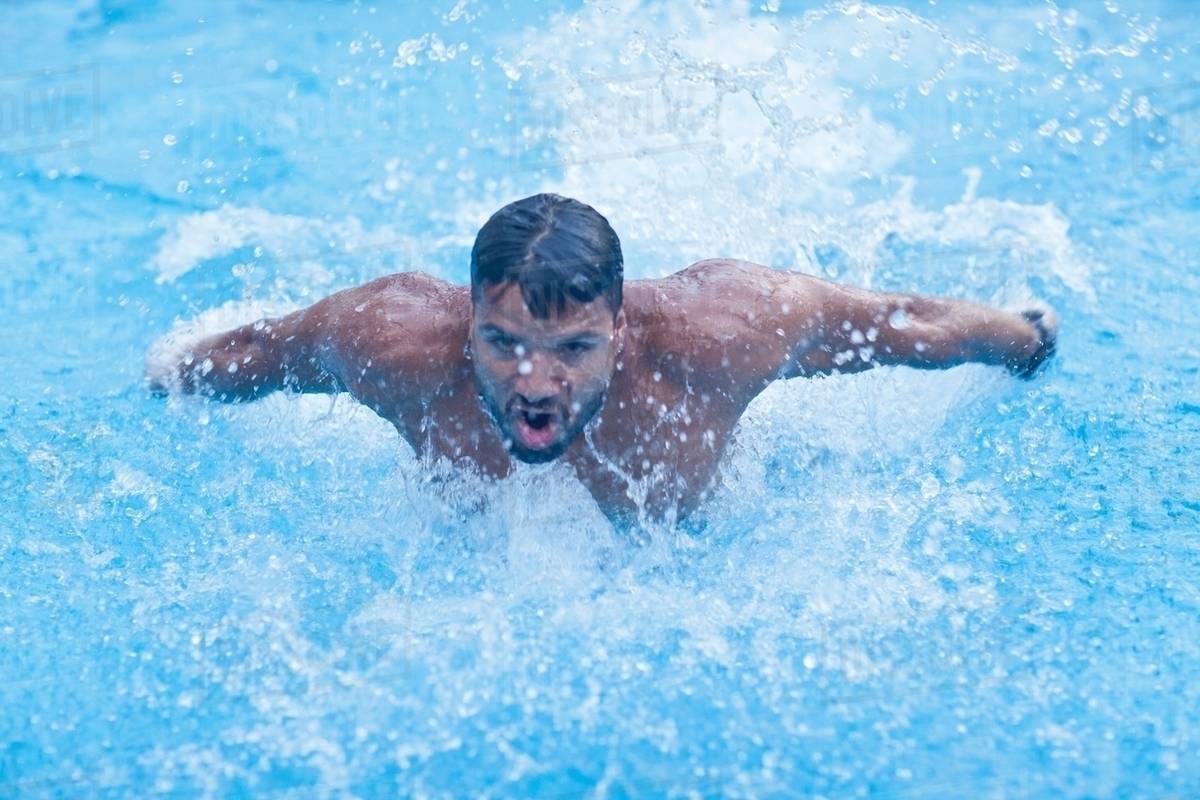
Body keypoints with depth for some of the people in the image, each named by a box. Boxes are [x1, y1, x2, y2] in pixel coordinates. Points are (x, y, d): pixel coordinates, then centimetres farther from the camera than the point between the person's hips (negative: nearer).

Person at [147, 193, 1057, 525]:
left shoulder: (718, 331, -43)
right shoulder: (397, 338, -42)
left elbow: (904, 323, -25)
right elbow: (248, 349, -20)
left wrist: (1025, 339, -8)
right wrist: (170, 382, -2)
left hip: (698, 546, 0)